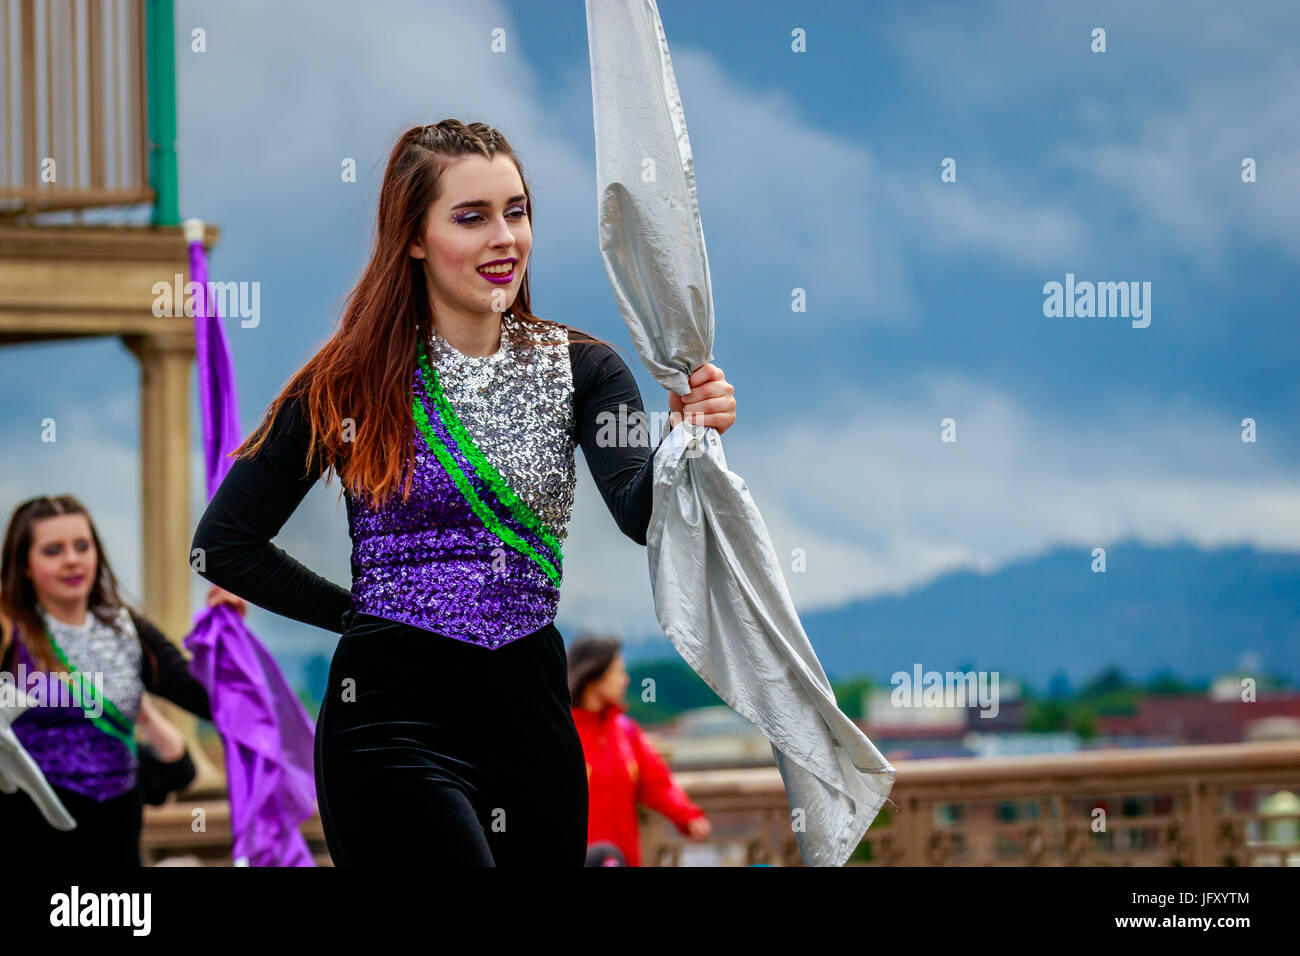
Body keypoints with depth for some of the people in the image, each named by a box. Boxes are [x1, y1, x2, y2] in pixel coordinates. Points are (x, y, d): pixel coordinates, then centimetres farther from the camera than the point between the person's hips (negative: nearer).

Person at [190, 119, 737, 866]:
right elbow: (224, 543, 4)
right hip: (394, 720, -3)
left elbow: (642, 512, -13)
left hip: (531, 713, 3)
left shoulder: (580, 369, 4)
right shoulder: (352, 385, -1)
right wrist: (357, 611, 1)